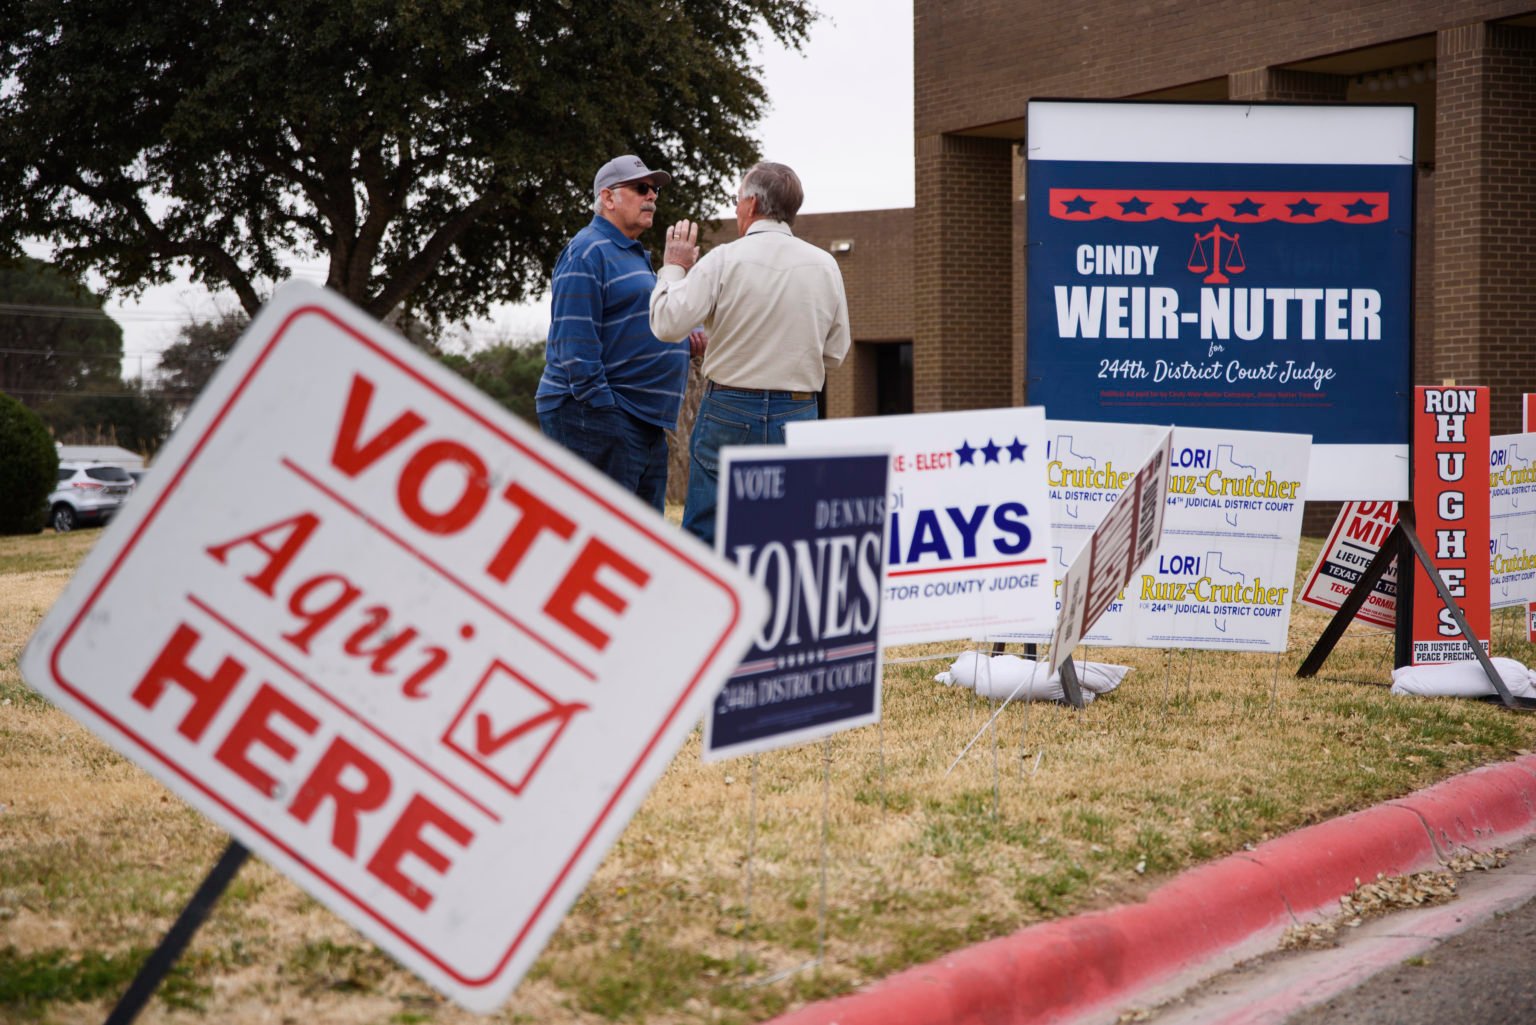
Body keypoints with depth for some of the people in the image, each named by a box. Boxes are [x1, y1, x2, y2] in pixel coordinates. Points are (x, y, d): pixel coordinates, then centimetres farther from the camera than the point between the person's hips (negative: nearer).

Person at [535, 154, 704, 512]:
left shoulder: (635, 255, 23)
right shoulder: (587, 252, -9)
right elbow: (574, 339, -17)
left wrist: (687, 337, 10)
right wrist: (600, 405, -21)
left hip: (646, 422, 10)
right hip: (595, 416, -10)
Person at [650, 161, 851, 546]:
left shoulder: (724, 259, -8)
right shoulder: (825, 265, 4)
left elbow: (667, 323, -11)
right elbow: (836, 351, 8)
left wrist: (673, 268, 4)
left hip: (730, 412, -3)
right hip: (798, 414, 3)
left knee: (705, 532, 2)